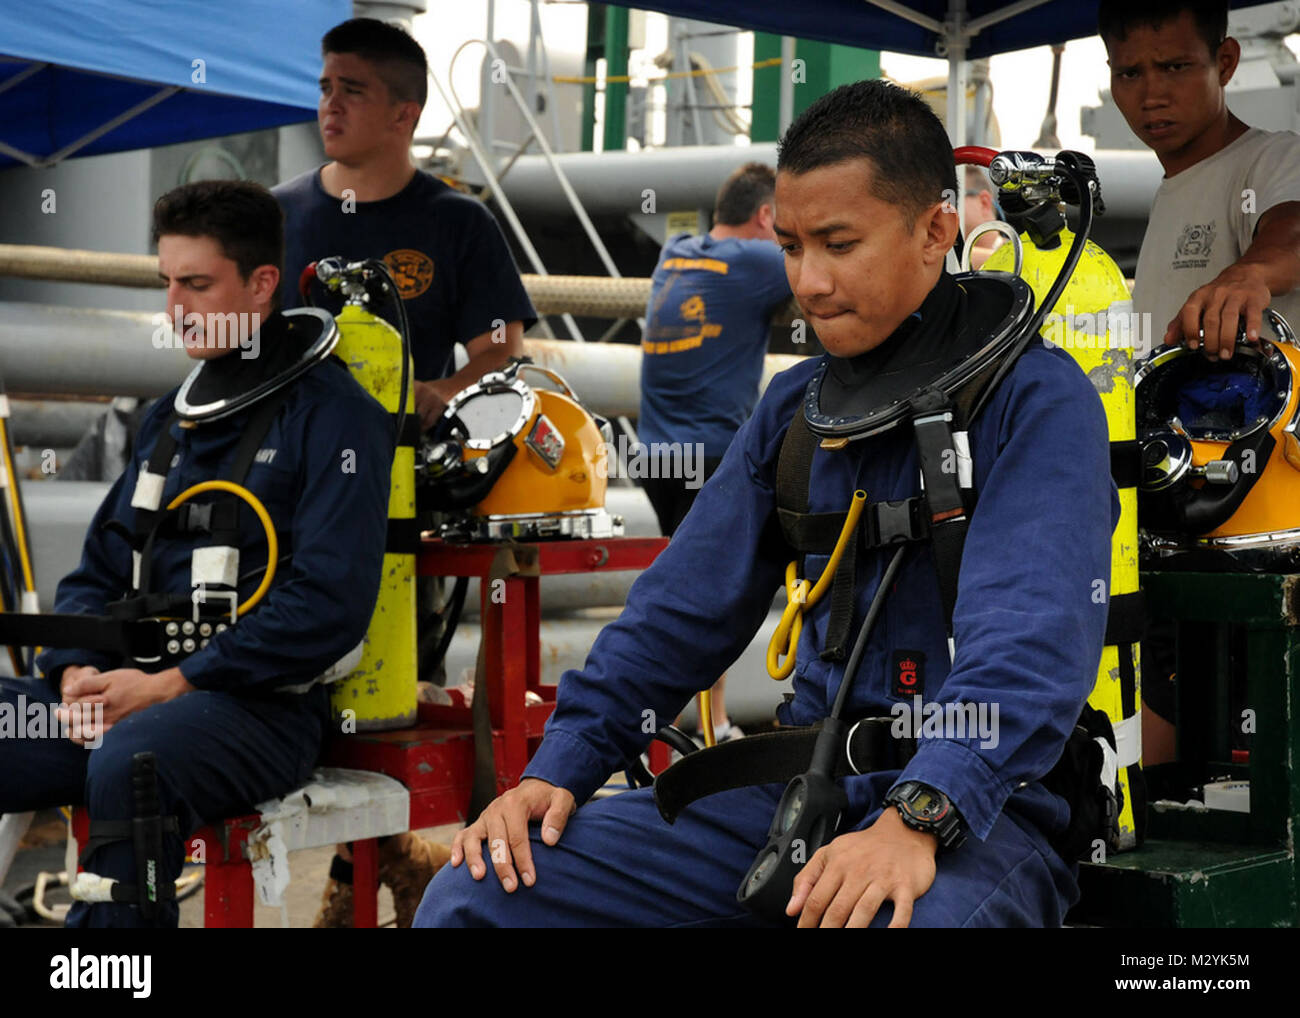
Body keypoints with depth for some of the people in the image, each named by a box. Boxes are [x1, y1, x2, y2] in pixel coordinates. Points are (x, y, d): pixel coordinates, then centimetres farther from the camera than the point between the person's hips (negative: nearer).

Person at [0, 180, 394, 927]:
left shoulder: (333, 415, -2)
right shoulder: (170, 418, 22)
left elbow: (329, 606, -12)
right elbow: (99, 570, 23)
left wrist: (170, 684, -15)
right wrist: (80, 670, 0)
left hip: (265, 704, -7)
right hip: (132, 690, 7)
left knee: (130, 760, -38)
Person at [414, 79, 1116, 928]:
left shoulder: (1037, 399, -7)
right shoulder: (795, 405, 15)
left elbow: (1031, 641, -21)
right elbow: (685, 607, 17)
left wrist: (918, 818, -35)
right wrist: (562, 764, 4)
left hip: (974, 810, -5)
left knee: (899, 915, -42)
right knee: (474, 891, -8)